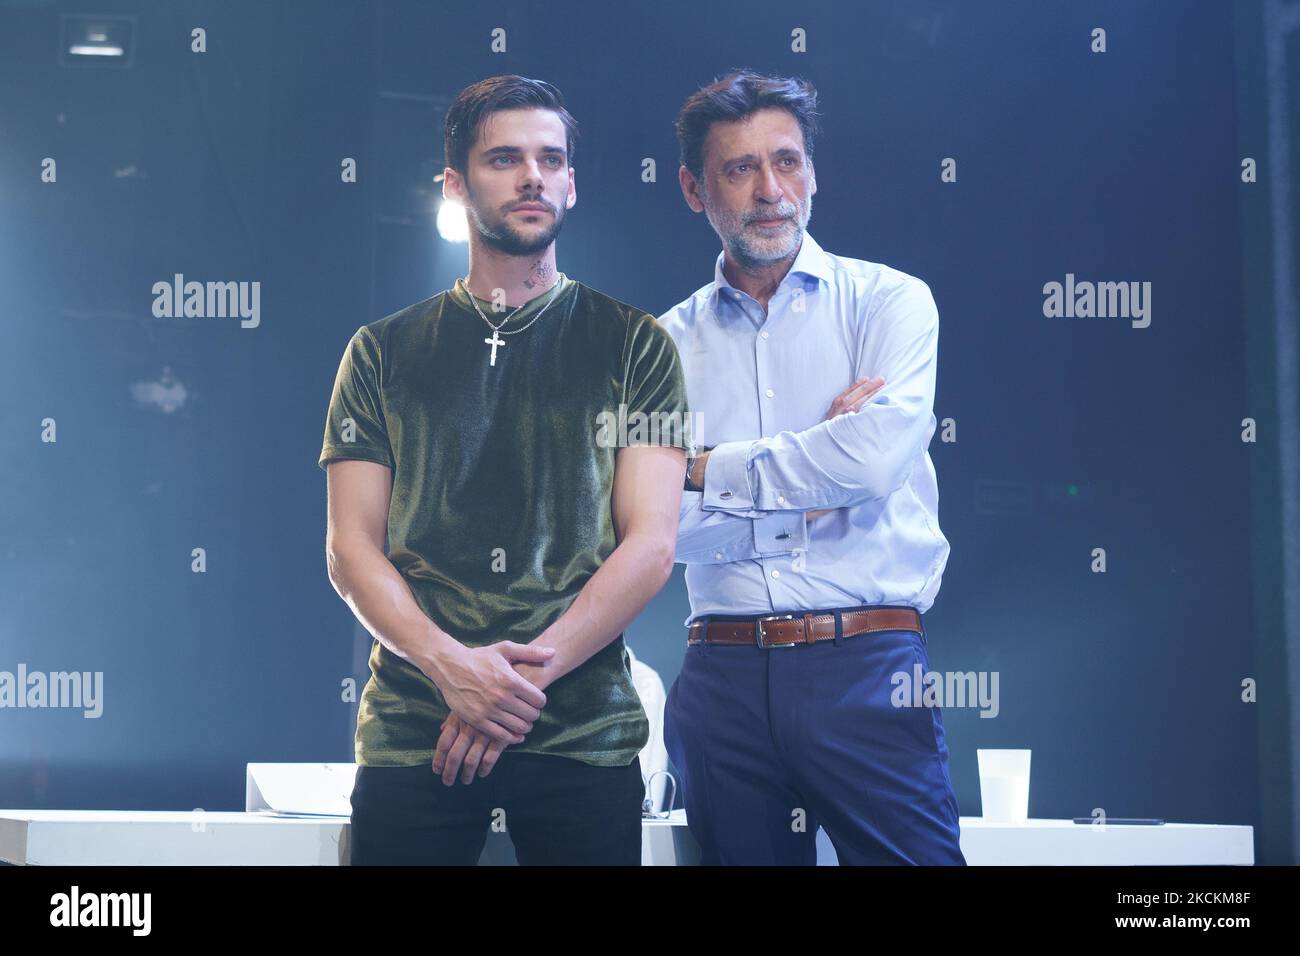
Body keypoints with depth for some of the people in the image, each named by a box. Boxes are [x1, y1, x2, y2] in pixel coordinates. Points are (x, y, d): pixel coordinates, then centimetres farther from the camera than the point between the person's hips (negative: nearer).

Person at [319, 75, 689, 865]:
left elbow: (651, 544, -2)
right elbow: (351, 549, 4)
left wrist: (525, 674, -13)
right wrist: (450, 664, -13)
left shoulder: (634, 345, 6)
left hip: (584, 733, -1)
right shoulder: (384, 353, 10)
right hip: (411, 733, 1)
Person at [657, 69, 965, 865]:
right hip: (724, 674, 2)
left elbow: (877, 455, -14)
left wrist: (711, 467, -3)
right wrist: (815, 474, -9)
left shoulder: (888, 302, 4)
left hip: (866, 662, -2)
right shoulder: (668, 344, 10)